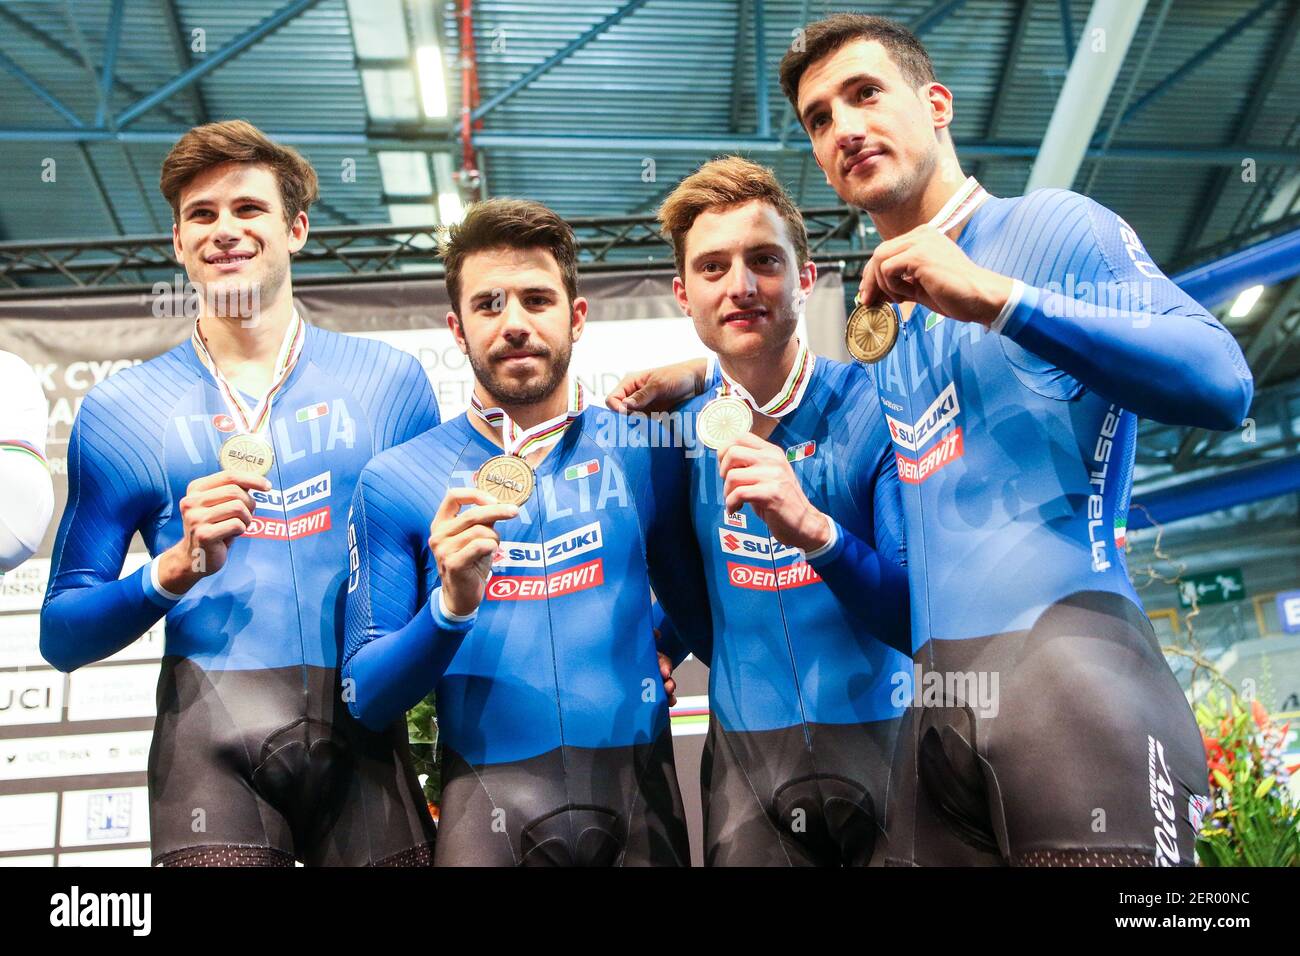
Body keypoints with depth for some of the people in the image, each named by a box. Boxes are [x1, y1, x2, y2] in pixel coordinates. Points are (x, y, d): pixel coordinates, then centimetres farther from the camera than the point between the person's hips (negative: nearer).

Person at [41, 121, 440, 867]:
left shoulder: (388, 380, 5)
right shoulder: (124, 409, 5)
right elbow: (61, 636, 5)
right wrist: (174, 571, -12)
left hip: (364, 727, 1)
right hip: (212, 735, 0)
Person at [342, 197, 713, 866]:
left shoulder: (646, 451, 1)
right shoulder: (395, 480, -2)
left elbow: (706, 624, 14)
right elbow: (364, 701, -5)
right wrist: (451, 604, -18)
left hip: (639, 790, 2)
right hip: (489, 800, -1)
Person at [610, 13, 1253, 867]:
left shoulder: (1055, 227, 2)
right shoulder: (889, 320, 20)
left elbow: (1224, 385, -11)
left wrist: (995, 300, -16)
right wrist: (707, 377, 26)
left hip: (1069, 657, -5)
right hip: (937, 694, 6)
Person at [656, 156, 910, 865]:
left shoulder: (877, 411, -11)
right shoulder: (684, 429, 1)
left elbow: (925, 625, -18)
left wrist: (814, 531, -32)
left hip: (885, 745, -2)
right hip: (746, 757, 3)